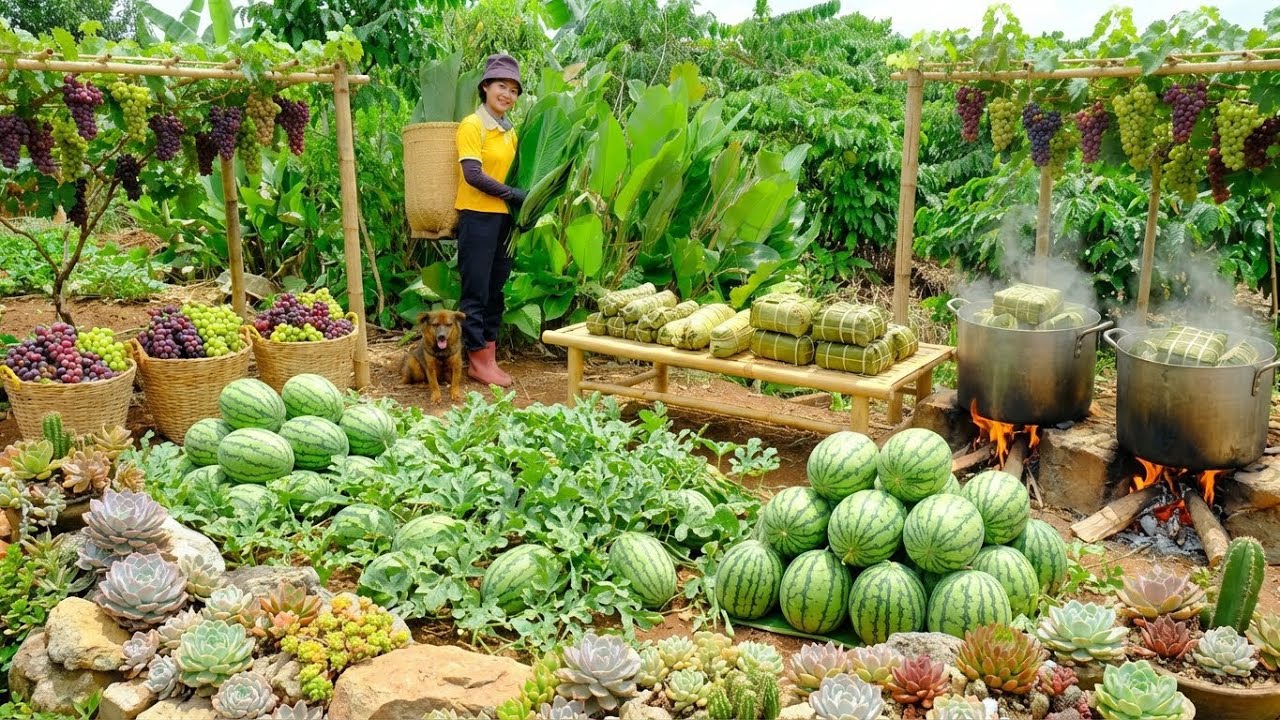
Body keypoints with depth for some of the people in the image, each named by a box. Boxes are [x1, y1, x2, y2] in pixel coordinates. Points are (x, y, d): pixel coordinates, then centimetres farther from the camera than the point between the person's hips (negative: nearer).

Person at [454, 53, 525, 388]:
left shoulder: (509, 131, 14)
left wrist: (527, 200, 4)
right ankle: (478, 360, 5)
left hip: (504, 217, 8)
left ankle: (488, 358, 17)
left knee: (495, 291, 10)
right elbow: (473, 175, -17)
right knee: (476, 292, -2)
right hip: (477, 216, -8)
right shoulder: (472, 125, -8)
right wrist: (512, 194, -14)